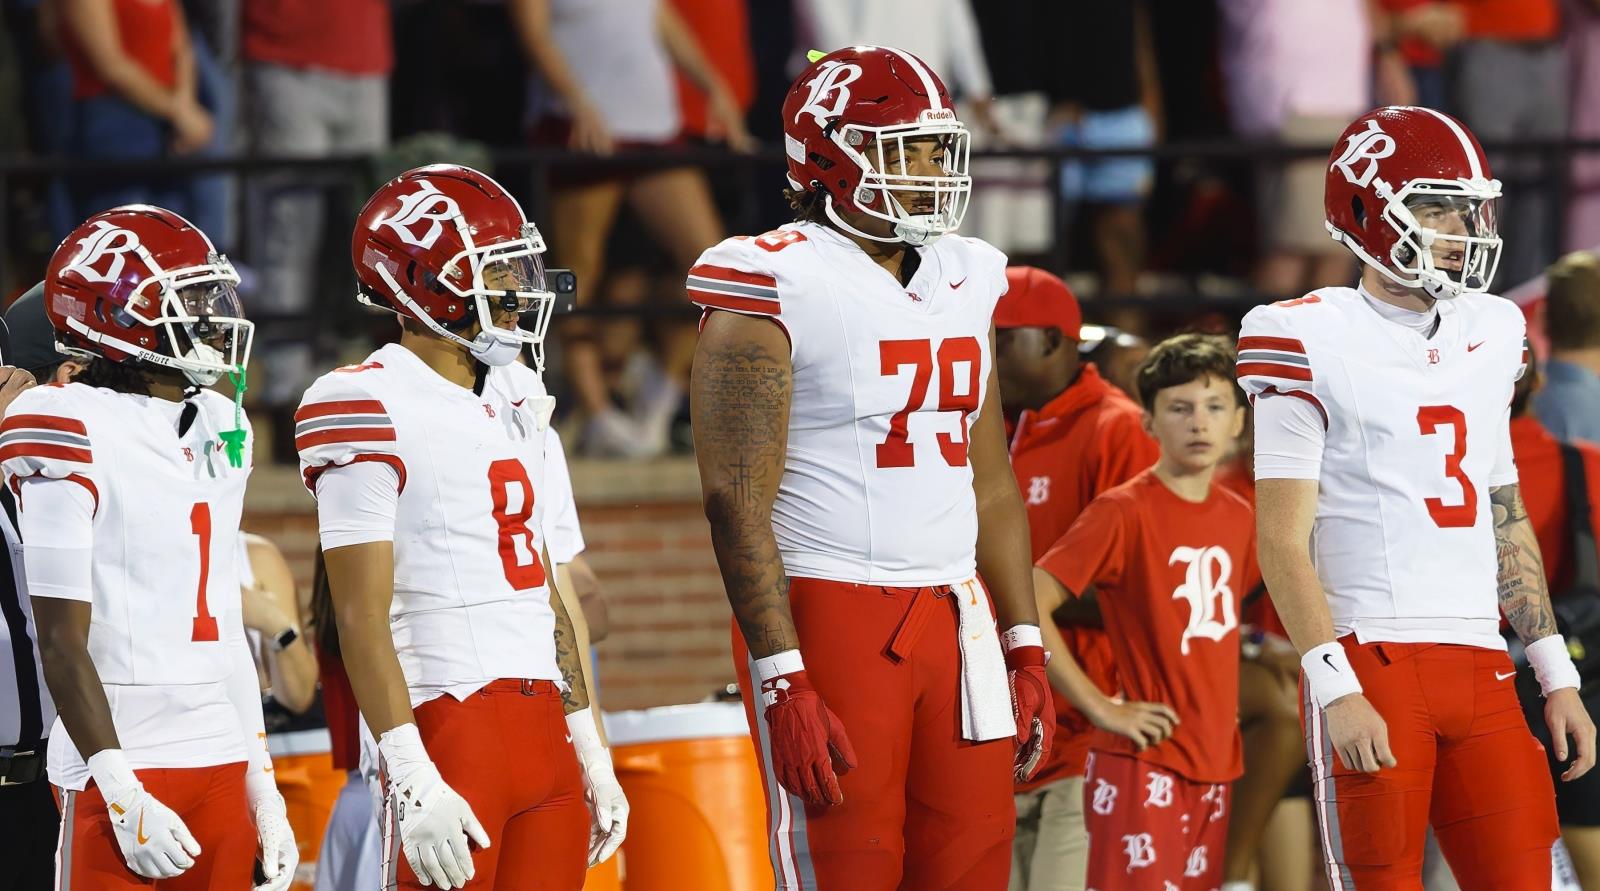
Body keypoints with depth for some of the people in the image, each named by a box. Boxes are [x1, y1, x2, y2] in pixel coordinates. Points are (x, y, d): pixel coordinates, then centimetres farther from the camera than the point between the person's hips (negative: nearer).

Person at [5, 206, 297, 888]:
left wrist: (262, 787, 16)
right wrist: (123, 796, -15)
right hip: (123, 764, -7)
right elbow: (64, 645, -12)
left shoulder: (219, 428, 13)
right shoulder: (72, 432, -10)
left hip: (222, 762, 7)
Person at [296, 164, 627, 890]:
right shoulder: (370, 408, -9)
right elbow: (363, 618, -14)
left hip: (541, 726, 8)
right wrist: (413, 780, -20)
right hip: (448, 724, -8)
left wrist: (590, 751, 18)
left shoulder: (514, 400, 16)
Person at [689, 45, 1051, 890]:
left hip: (956, 621, 7)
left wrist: (1025, 648, 14)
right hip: (829, 620, -7)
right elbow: (737, 500, -13)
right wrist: (783, 683, -18)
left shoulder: (962, 282, 14)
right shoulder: (774, 288, -9)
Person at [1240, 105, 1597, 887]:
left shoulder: (1489, 336, 15)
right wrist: (1336, 690, -16)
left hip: (1480, 669, 6)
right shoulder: (1316, 342, -5)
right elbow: (1284, 541, -8)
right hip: (1371, 667, -6)